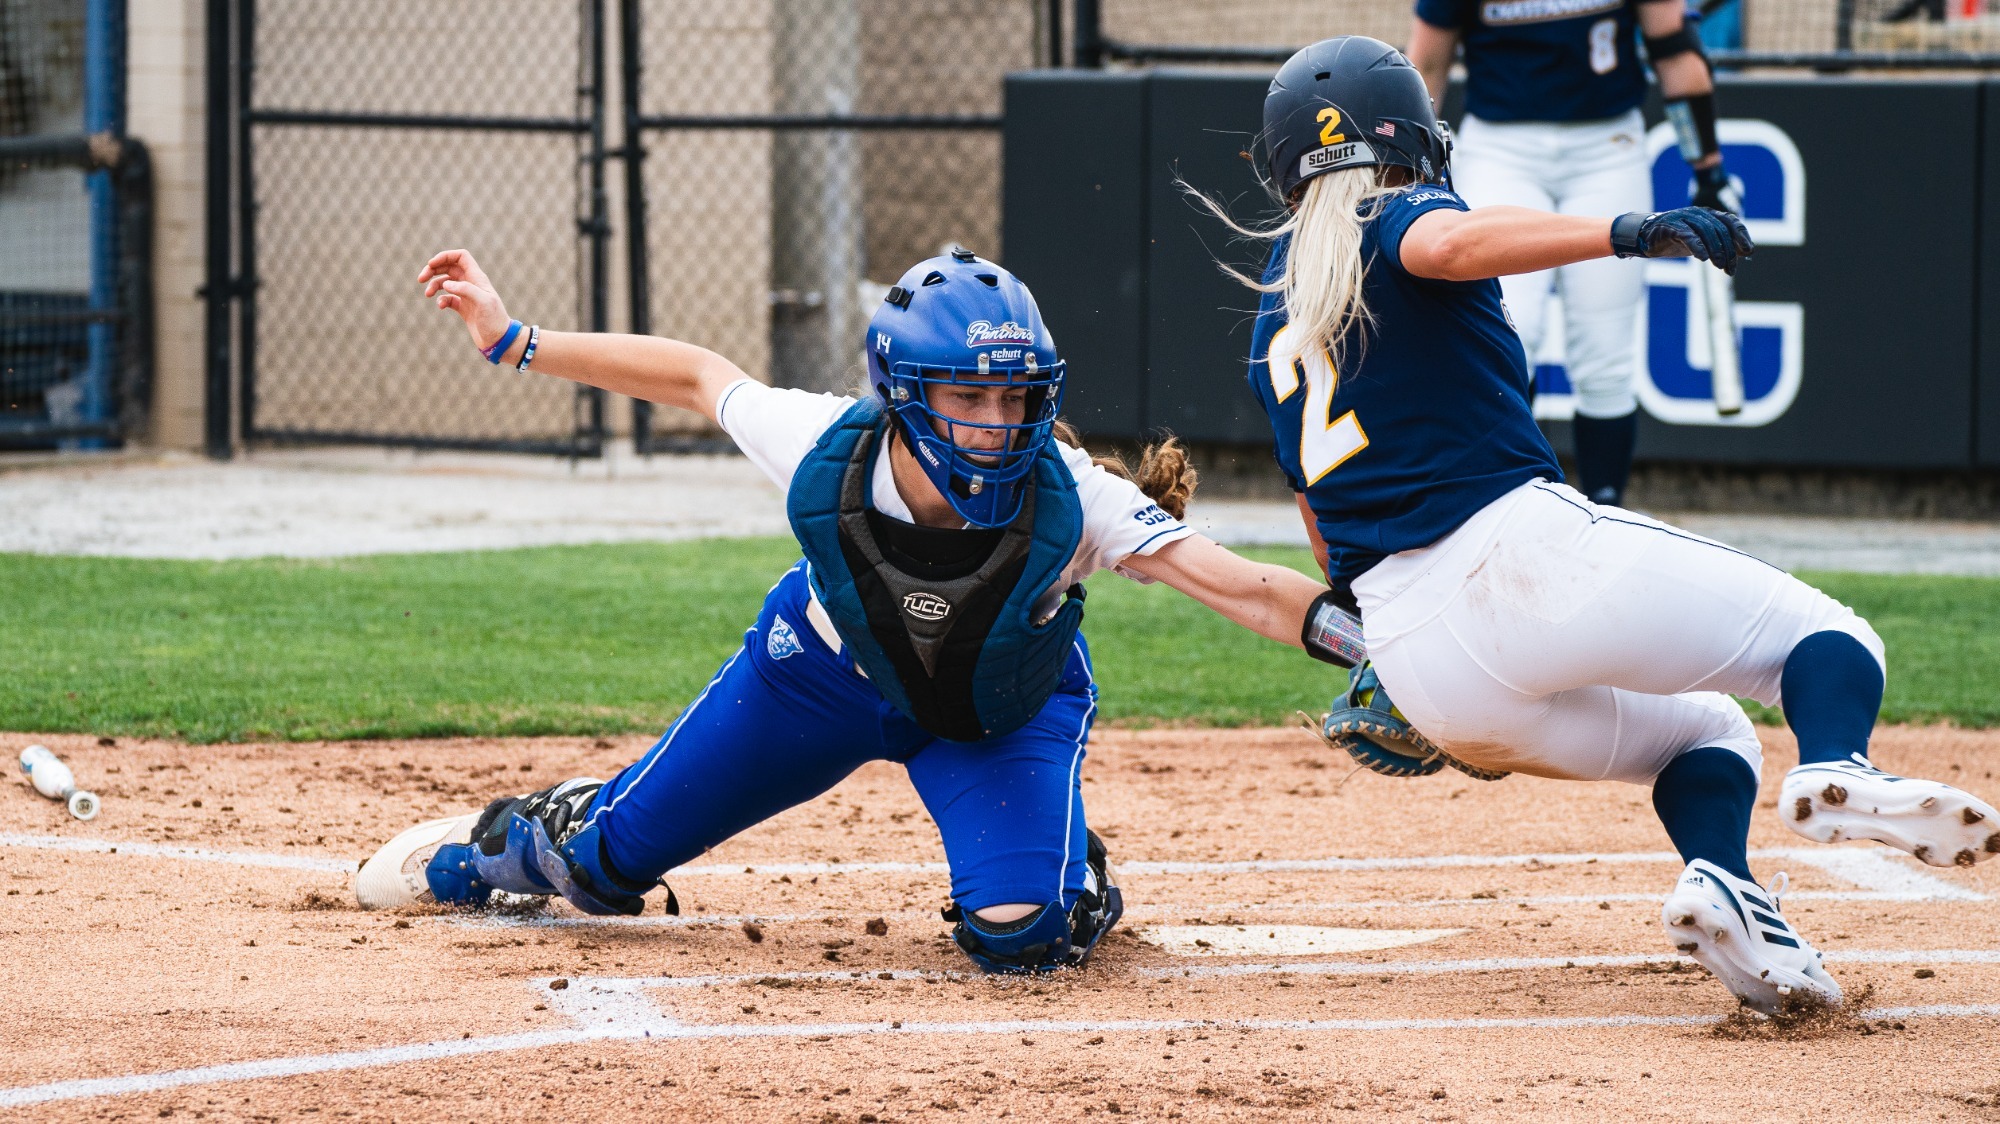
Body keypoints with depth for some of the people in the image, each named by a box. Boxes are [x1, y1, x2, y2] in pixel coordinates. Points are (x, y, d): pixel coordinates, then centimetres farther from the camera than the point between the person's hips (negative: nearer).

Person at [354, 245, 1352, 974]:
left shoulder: (1068, 498, -39)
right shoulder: (823, 453, -34)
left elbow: (1244, 591, -47)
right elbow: (696, 377, -16)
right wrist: (514, 343, -12)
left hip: (1004, 706, -2)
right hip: (829, 668, 2)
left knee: (1016, 931, -27)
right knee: (607, 860, 14)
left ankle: (1075, 877, 11)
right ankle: (519, 839, 52)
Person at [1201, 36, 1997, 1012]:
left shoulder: (1273, 331, 23)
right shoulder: (1398, 218, 5)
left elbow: (1324, 524, 27)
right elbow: (1446, 244, -22)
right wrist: (1624, 233, -29)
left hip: (1419, 674, 6)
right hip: (1522, 548, -6)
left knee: (1702, 734, 24)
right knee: (1823, 637, 0)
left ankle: (1720, 879, -11)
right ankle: (1834, 773, -36)